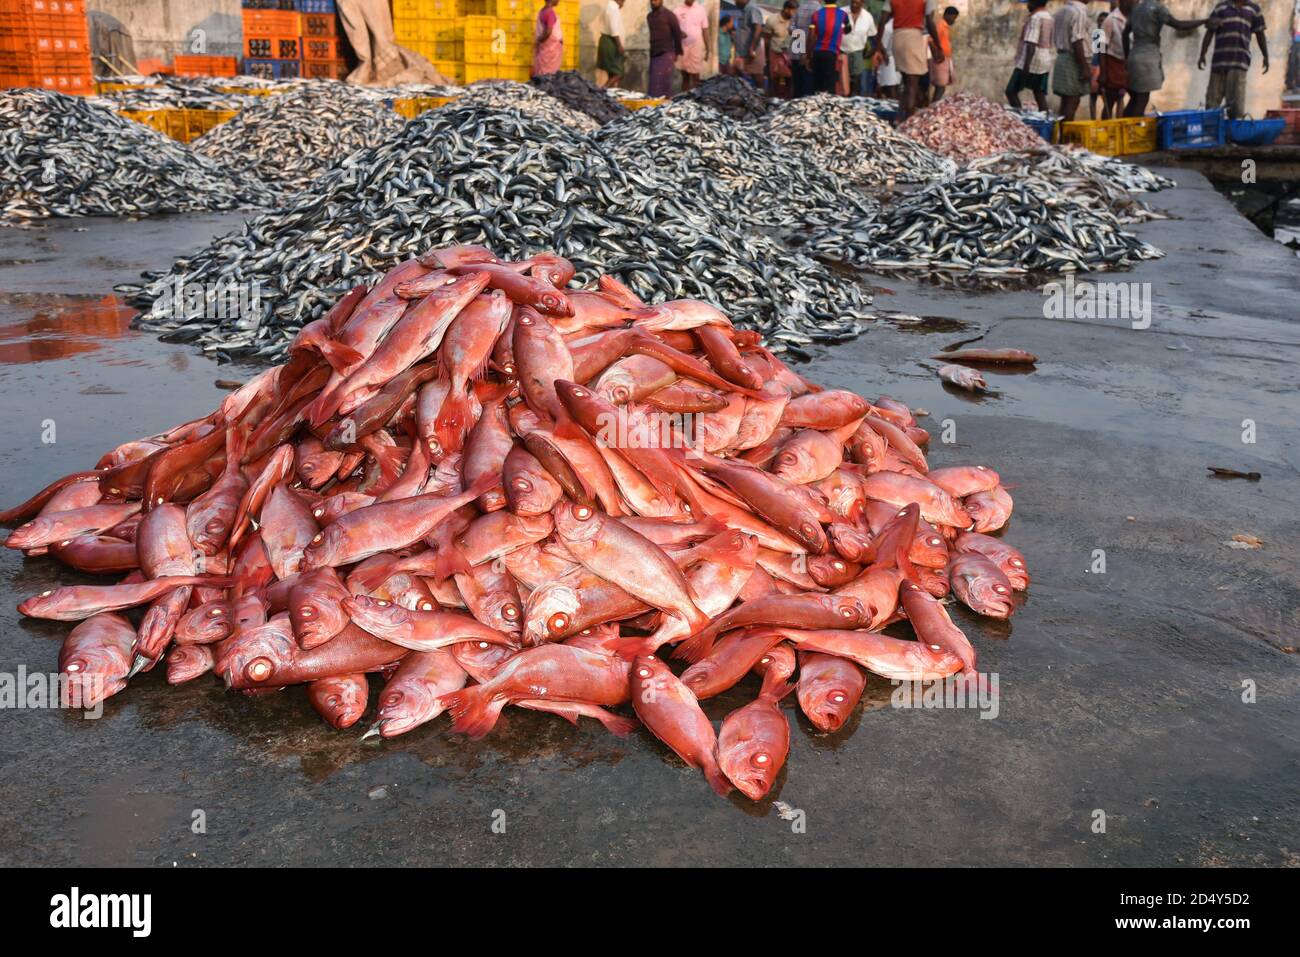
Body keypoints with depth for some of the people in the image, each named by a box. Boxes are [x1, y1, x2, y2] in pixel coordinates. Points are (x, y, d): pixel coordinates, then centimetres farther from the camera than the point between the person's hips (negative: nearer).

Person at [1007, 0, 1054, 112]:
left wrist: (1026, 65, -23)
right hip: (1044, 62, 9)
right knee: (1040, 96, 6)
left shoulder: (1035, 18, -13)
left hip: (1032, 62, -9)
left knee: (1011, 91, -3)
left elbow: (1031, 44, -20)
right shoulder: (1048, 17, 15)